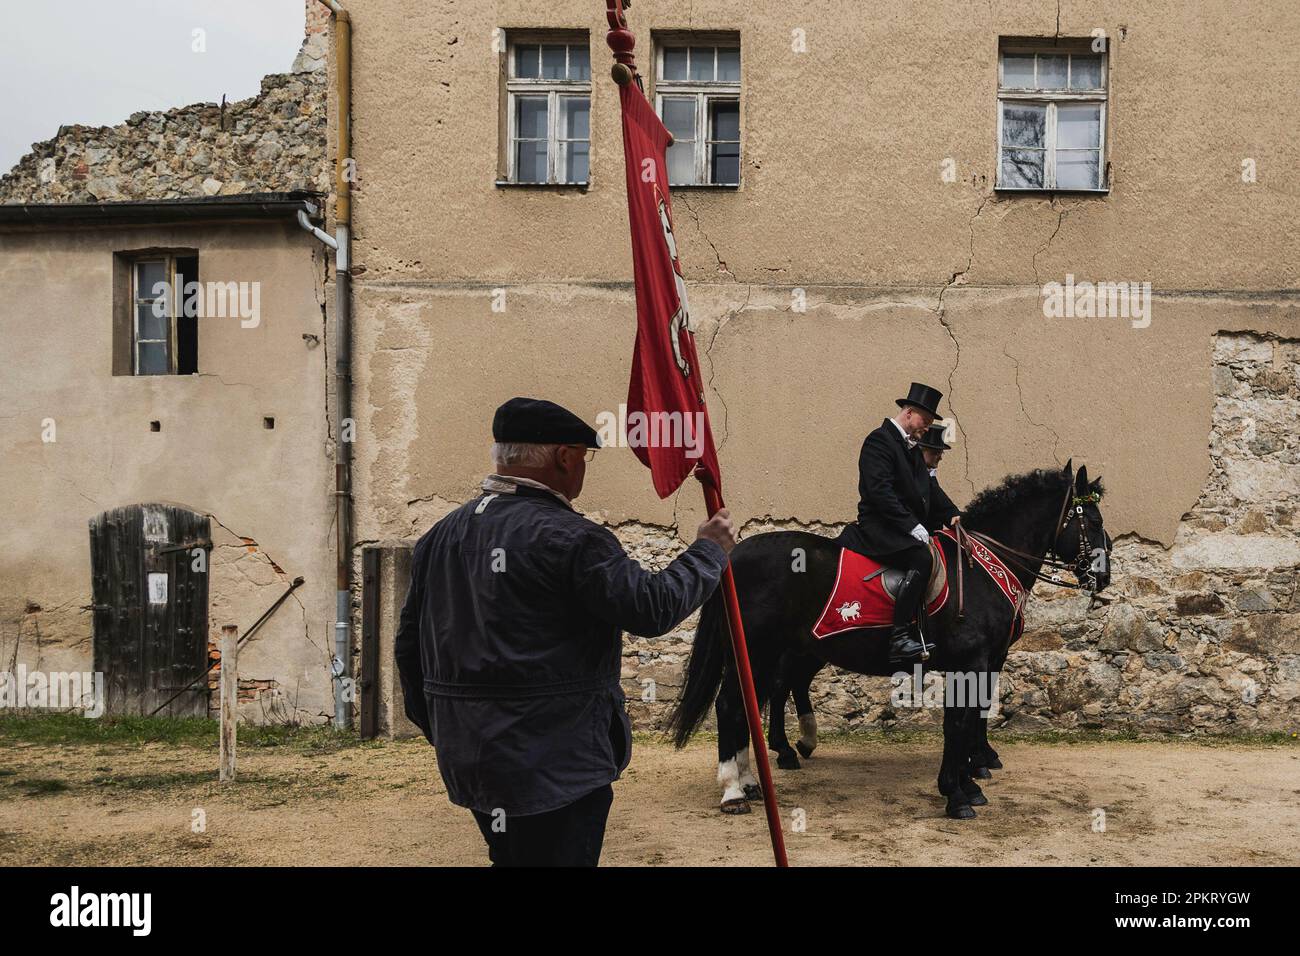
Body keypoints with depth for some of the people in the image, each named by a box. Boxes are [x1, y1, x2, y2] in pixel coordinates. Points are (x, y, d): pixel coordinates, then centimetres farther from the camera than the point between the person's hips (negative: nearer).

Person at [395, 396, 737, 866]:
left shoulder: (441, 534, 7)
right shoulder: (571, 539, -18)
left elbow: (410, 642, 12)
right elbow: (653, 607, -18)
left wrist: (439, 729, 23)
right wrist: (709, 550, -1)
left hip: (468, 757, 8)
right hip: (556, 766, -8)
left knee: (511, 856, 23)